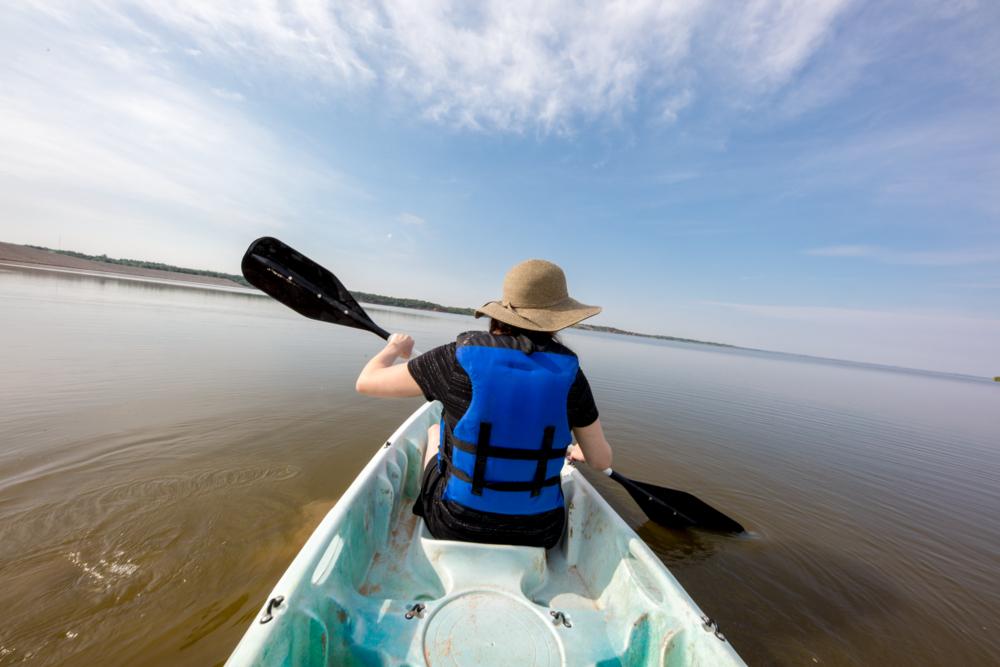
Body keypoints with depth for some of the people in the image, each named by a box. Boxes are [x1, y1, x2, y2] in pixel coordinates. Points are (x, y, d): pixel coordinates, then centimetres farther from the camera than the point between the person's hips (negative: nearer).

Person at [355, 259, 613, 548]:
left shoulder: (460, 356, -20)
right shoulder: (569, 373, -14)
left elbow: (367, 382, -10)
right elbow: (601, 460, -4)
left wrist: (394, 347, 10)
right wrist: (575, 451, 18)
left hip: (456, 526, -1)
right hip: (537, 533, 2)